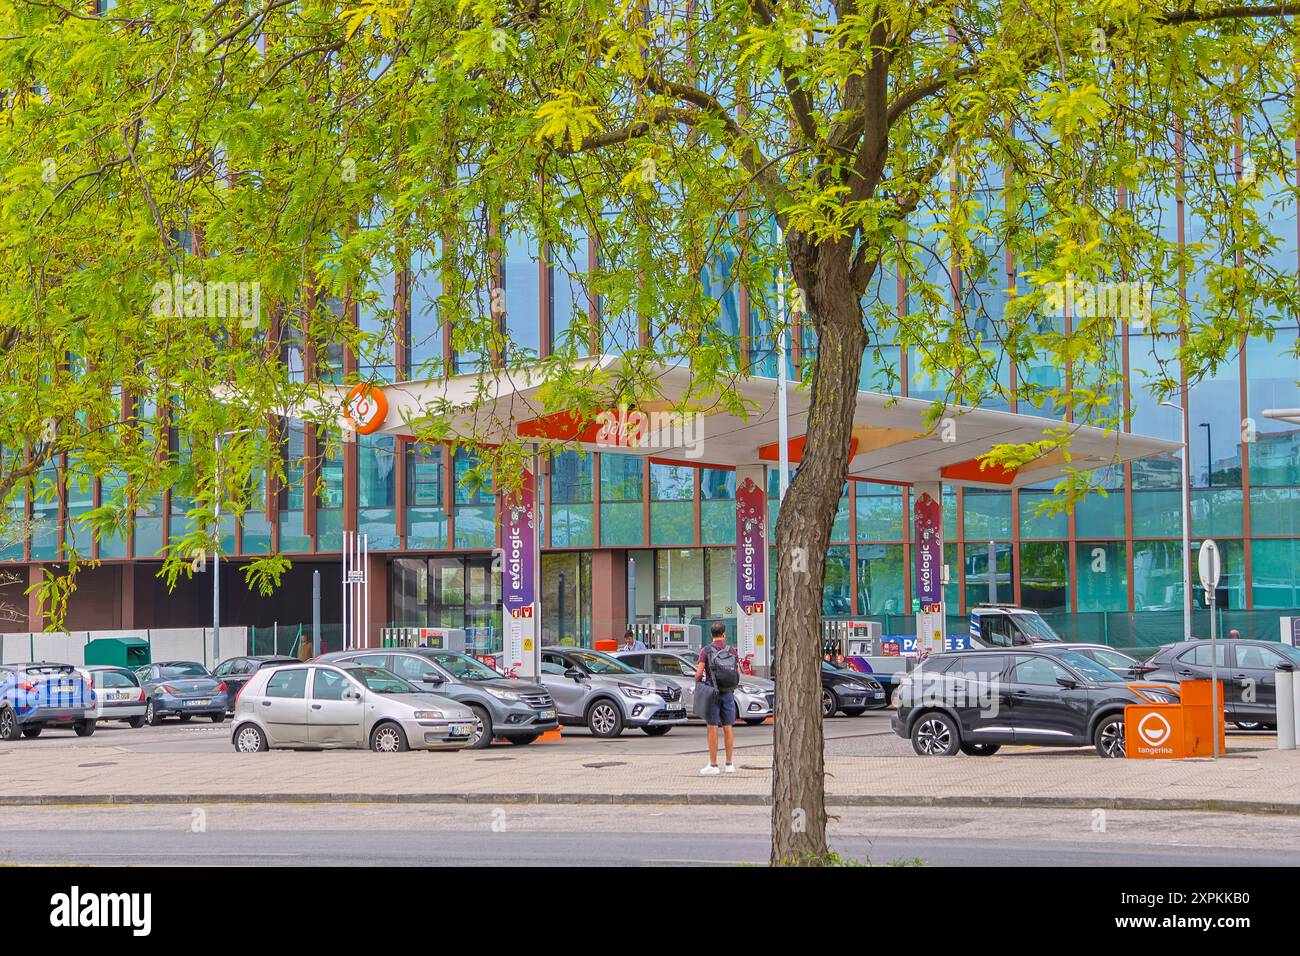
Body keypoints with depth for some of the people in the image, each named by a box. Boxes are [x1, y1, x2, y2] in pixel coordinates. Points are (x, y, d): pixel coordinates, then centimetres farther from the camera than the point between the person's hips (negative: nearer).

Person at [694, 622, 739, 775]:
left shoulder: (706, 651, -5)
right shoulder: (732, 651, 3)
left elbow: (699, 673, -12)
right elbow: (738, 674, 3)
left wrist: (697, 686, 7)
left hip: (712, 693, -3)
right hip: (728, 693, 3)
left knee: (712, 728, -1)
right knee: (728, 728, 8)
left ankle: (713, 765, -2)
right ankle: (729, 764, 10)